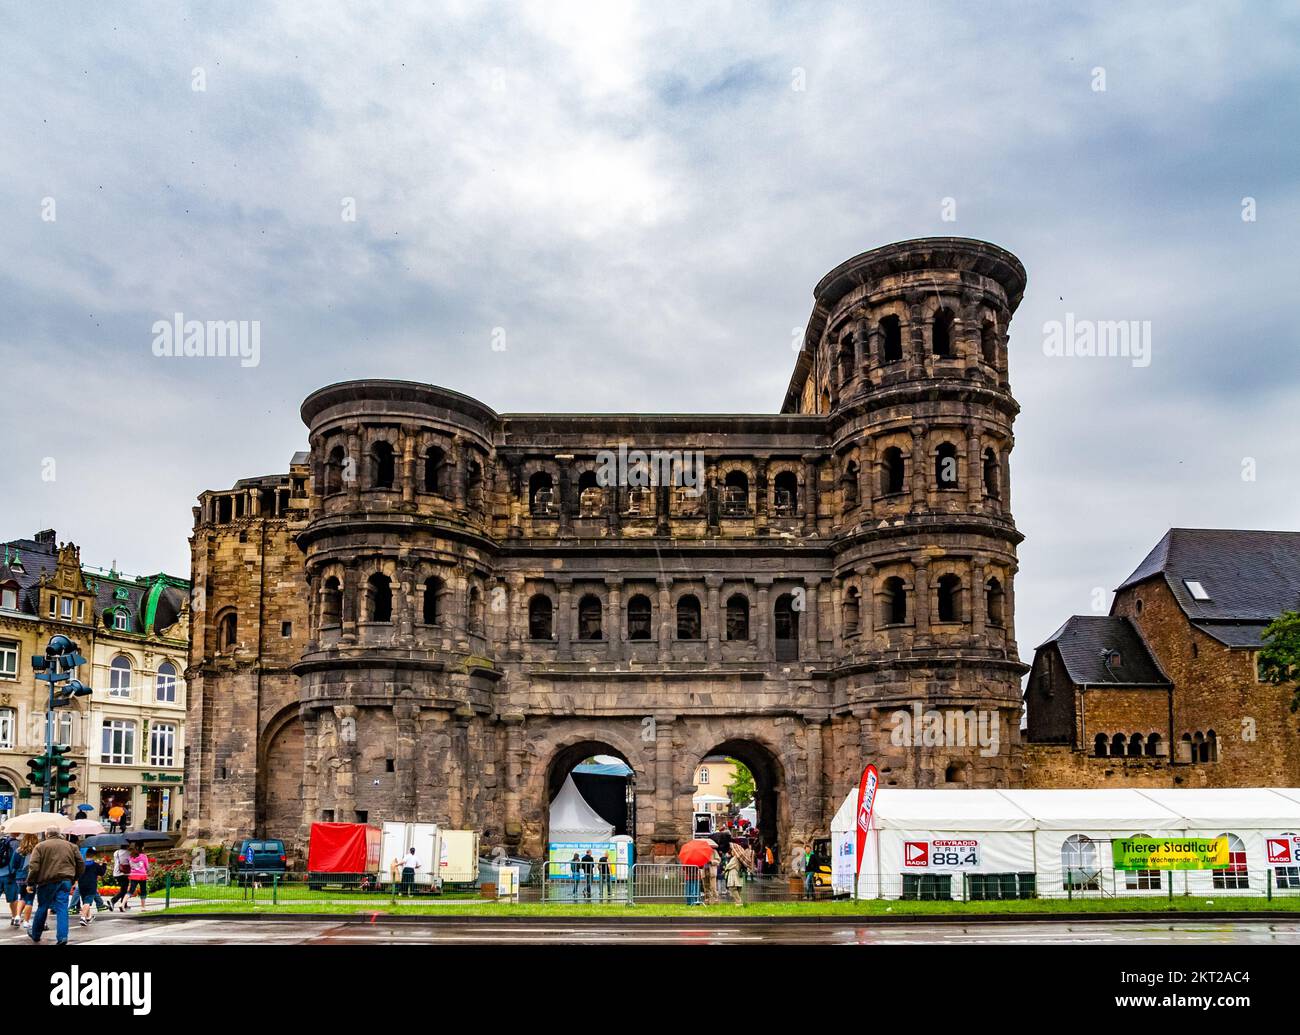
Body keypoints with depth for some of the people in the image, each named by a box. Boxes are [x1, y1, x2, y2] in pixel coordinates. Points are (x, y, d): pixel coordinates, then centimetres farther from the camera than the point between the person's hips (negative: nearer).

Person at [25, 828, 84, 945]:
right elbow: (81, 865, 13)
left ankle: (36, 934, 28)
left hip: (47, 882, -2)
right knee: (62, 909, 0)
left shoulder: (40, 846, 2)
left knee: (42, 908, 14)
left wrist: (30, 883, 1)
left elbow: (33, 867, -7)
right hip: (66, 881, 2)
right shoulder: (71, 846, 13)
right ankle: (62, 937, -11)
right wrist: (73, 878, 23)